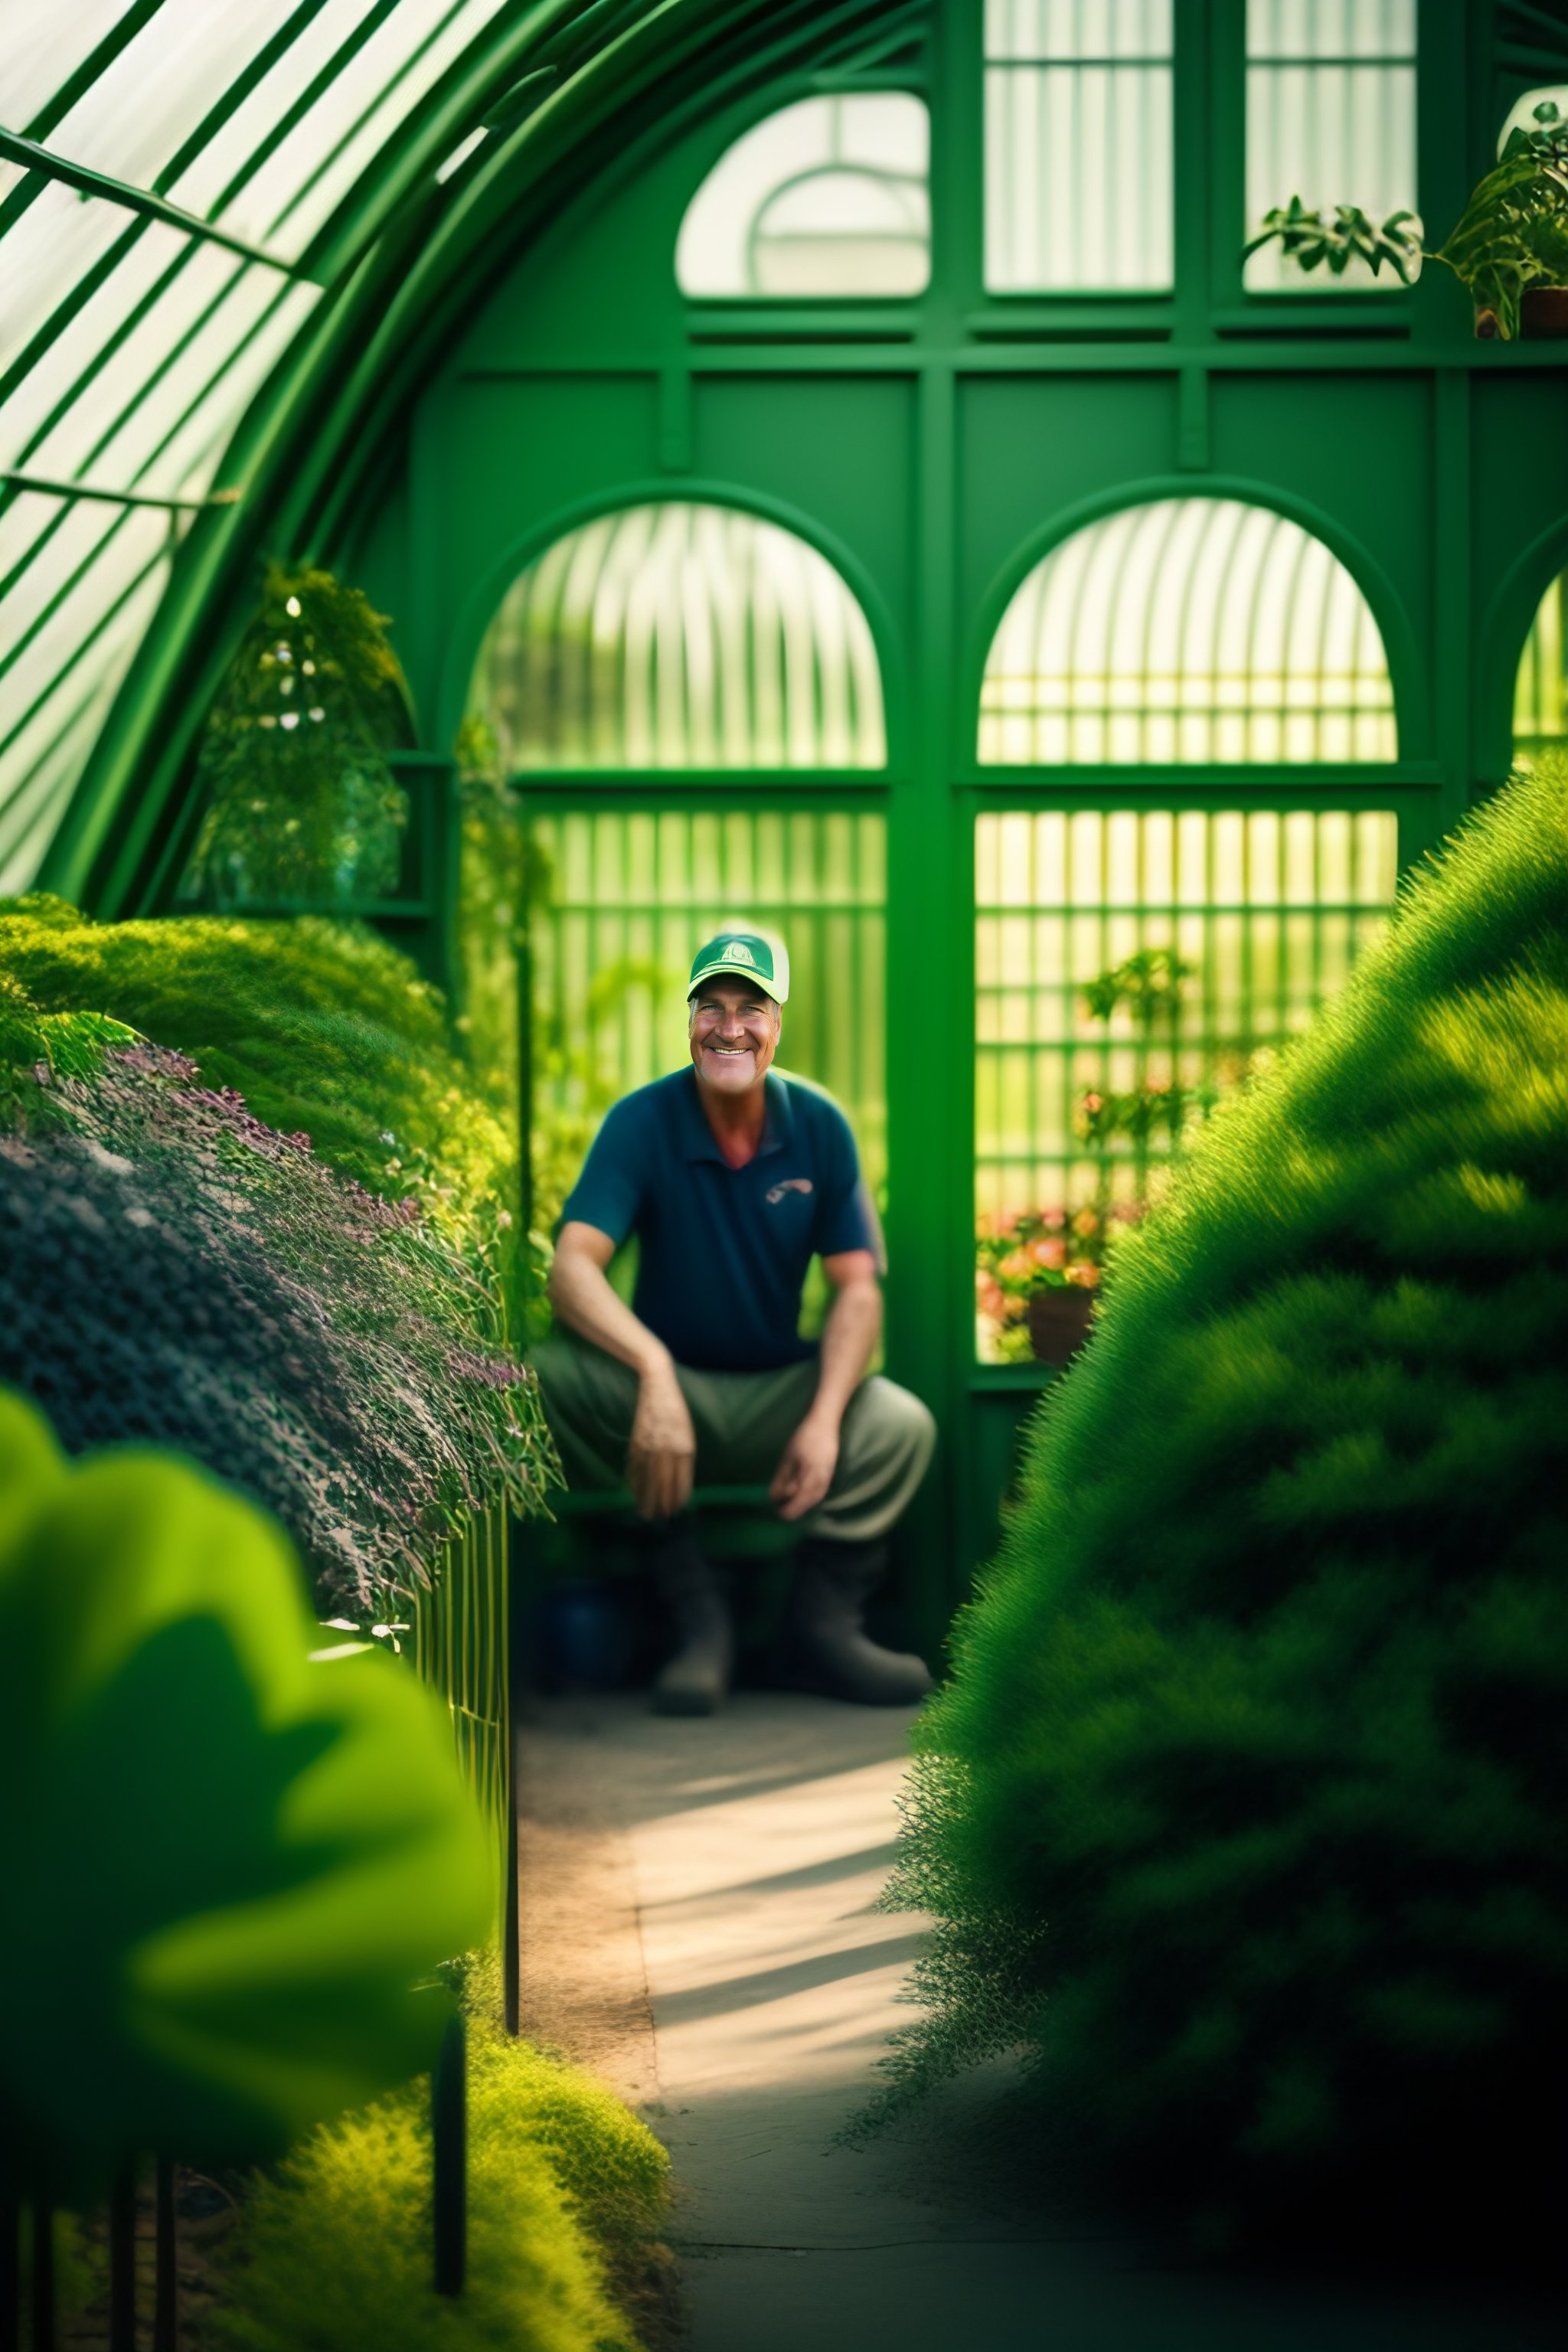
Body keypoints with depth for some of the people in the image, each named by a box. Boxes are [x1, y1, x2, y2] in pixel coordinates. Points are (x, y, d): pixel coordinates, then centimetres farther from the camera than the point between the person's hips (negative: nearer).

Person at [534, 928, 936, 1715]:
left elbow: (857, 1288, -4)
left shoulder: (819, 1127, -2)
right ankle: (697, 1614, -23)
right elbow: (572, 1268, -23)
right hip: (670, 1385, -1)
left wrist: (824, 1419, -21)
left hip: (781, 1388, 1)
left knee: (902, 1425, -28)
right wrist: (654, 1371, -41)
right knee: (555, 1373, -31)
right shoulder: (642, 1122, -10)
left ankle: (822, 1622, -10)